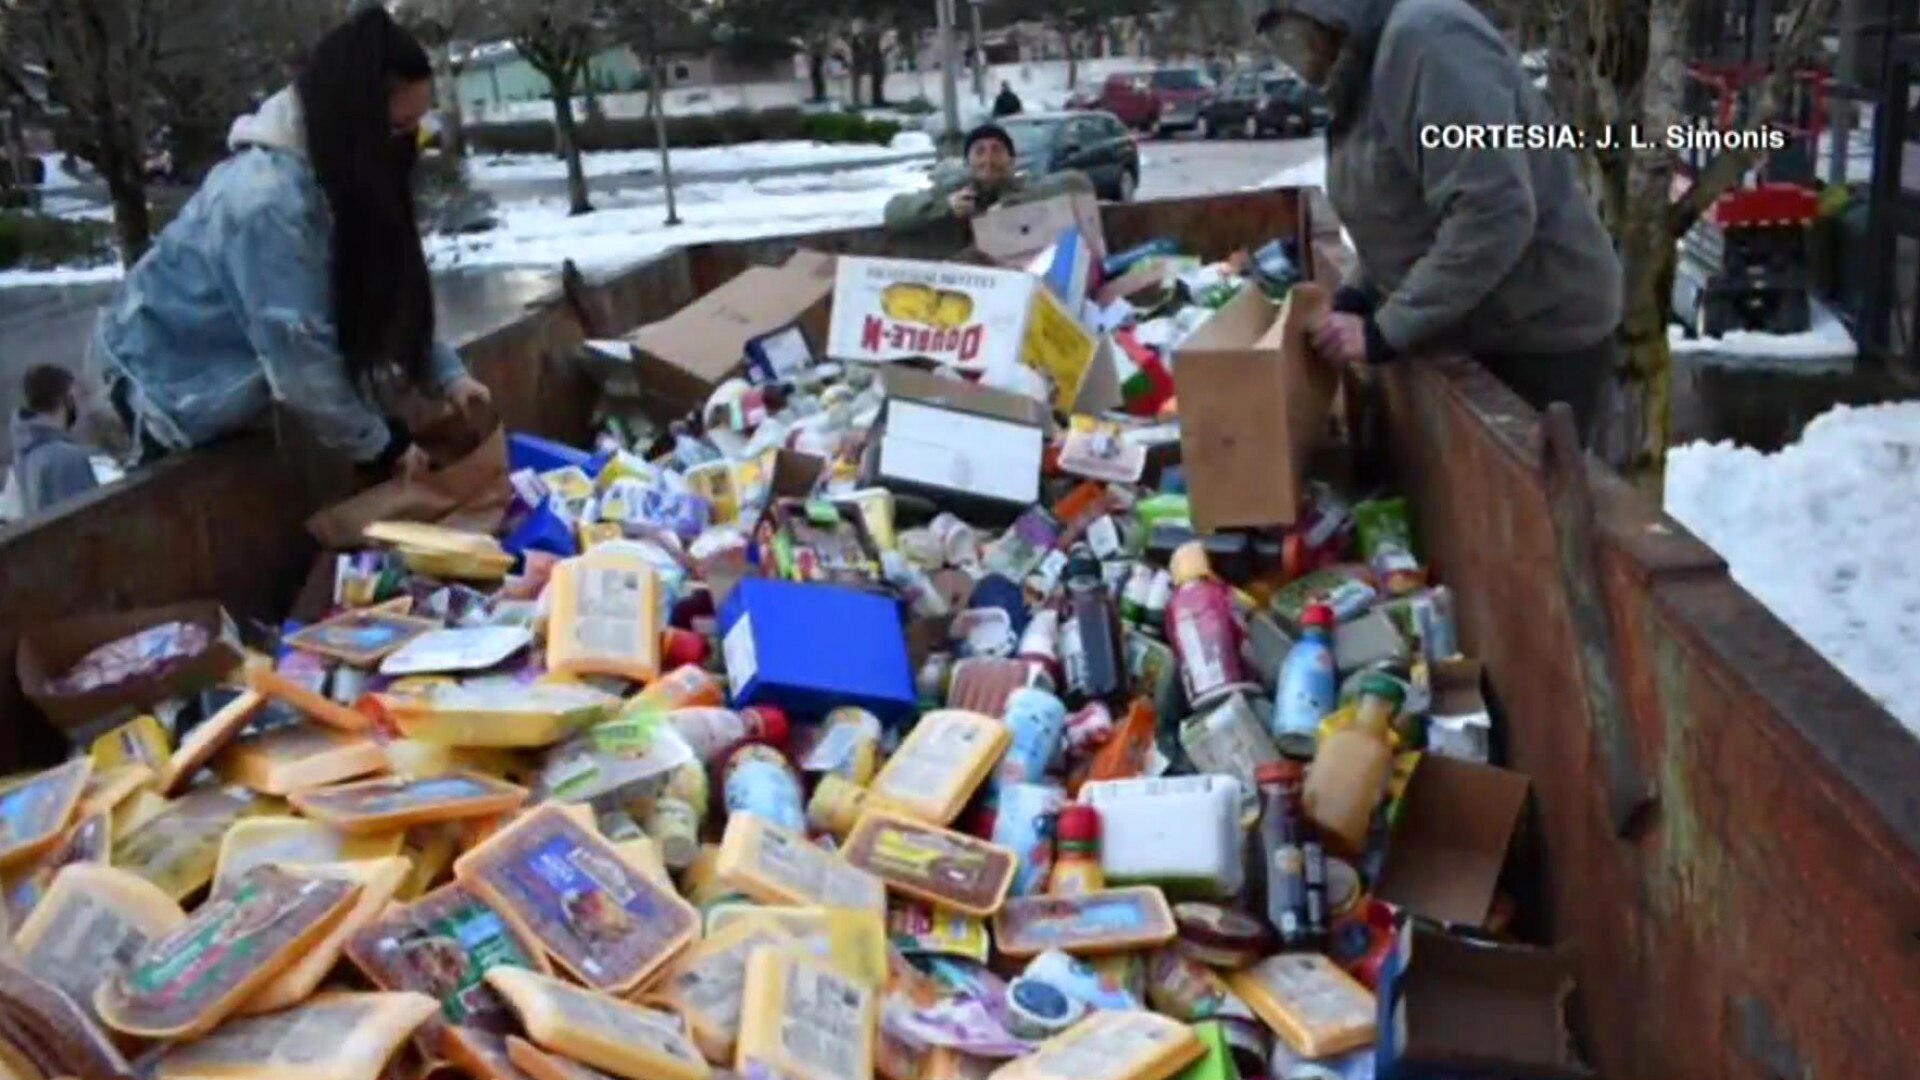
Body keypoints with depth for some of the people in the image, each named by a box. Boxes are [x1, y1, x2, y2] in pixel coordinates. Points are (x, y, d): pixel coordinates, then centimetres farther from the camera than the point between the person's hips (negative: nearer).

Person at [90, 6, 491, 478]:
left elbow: (382, 300, 1)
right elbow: (298, 352, -33)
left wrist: (445, 374, -13)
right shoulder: (270, 198, -34)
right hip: (166, 378, -8)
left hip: (229, 374, 8)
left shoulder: (340, 176, -6)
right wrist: (378, 443, -24)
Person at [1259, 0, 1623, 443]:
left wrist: (1385, 330, -26)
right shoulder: (1361, 76, 7)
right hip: (1480, 328, 9)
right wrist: (1353, 297, 0)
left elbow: (1492, 214, -30)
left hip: (1542, 331, -9)